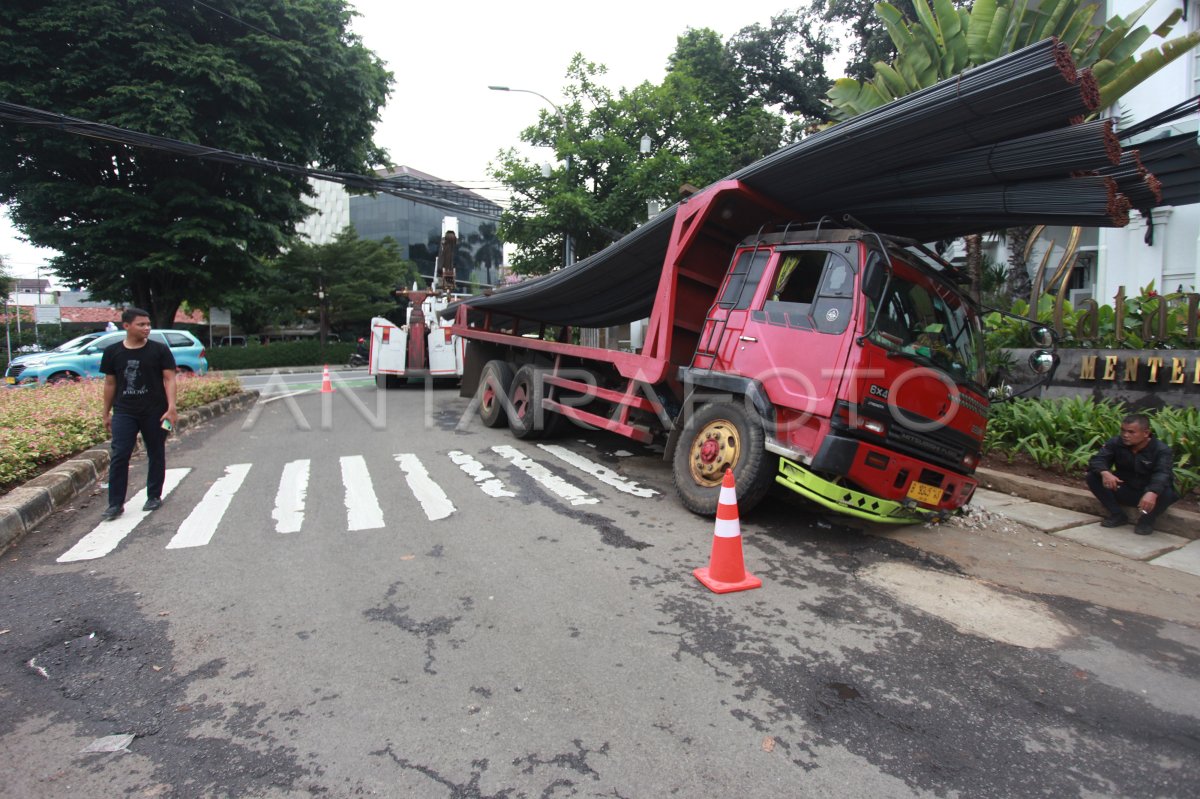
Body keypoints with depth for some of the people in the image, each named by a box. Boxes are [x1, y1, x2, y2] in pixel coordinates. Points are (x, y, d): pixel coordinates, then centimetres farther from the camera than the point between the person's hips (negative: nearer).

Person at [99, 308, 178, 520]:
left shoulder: (159, 350, -1)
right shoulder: (112, 352, 6)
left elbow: (169, 379, -5)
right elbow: (110, 383, 12)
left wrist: (171, 407, -15)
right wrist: (106, 413, 13)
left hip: (155, 412, -1)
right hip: (124, 413, 1)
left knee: (156, 455, 8)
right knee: (119, 456, -4)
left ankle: (154, 497, 21)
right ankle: (115, 504, 1)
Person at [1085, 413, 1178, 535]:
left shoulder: (1162, 450, -18)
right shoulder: (1116, 443, -8)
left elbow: (1162, 474, -35)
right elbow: (1097, 459, -19)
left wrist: (1152, 493, -57)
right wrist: (1105, 473, -45)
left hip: (1149, 493, -3)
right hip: (1124, 491, 3)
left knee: (1166, 493, -37)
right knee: (1093, 477, -19)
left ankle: (1146, 521, -5)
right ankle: (1118, 516, -4)